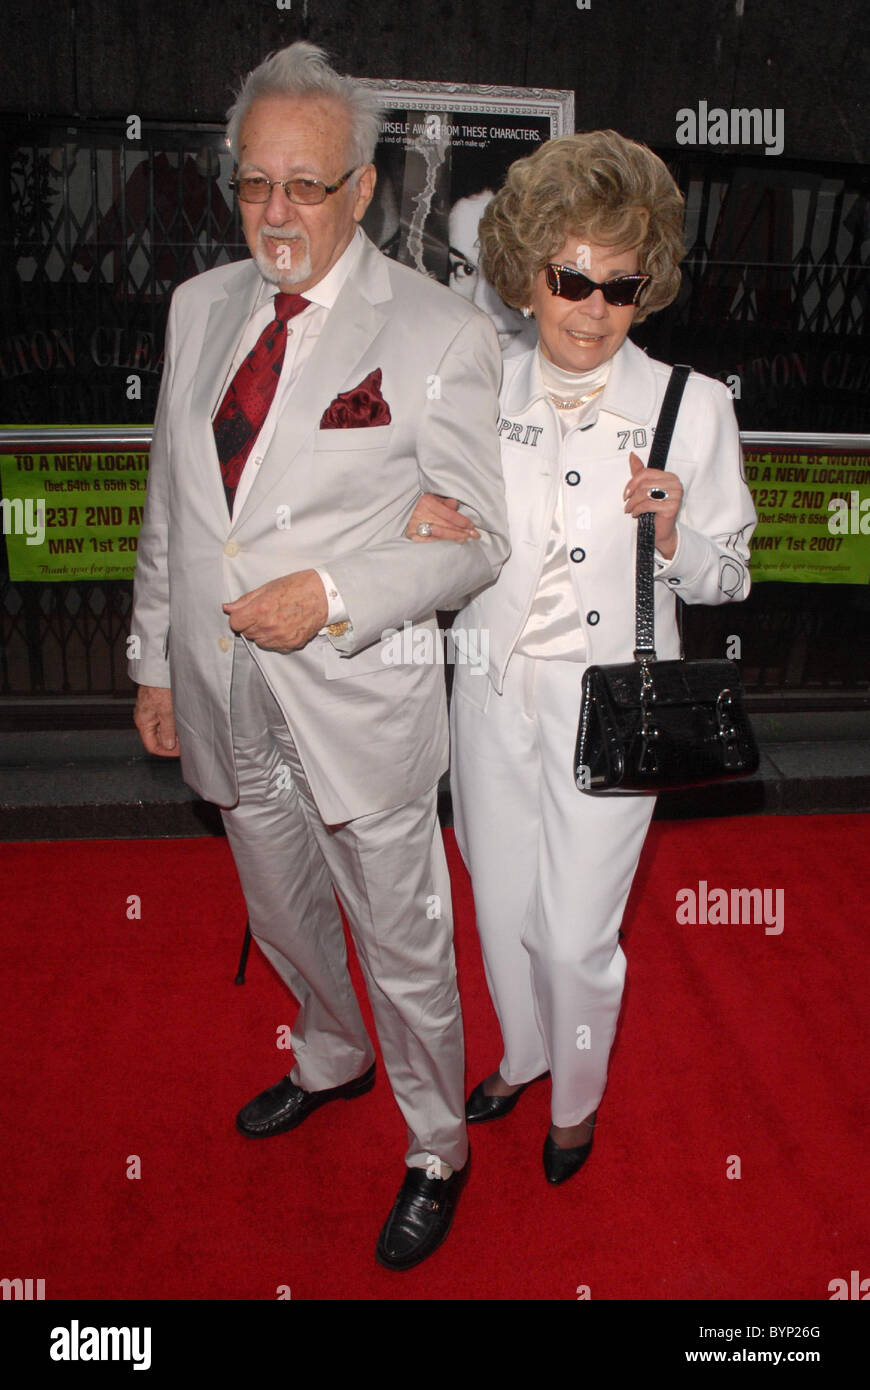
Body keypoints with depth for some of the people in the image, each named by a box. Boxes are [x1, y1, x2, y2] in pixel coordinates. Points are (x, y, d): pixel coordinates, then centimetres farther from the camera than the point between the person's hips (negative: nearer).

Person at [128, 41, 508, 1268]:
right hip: (225, 699, 6)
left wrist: (335, 597, -21)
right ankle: (332, 1062, 56)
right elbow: (170, 500, 11)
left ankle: (437, 1151, 38)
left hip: (359, 707, -5)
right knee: (283, 921, 26)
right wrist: (154, 657, 12)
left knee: (405, 953, 11)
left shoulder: (441, 335, -12)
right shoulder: (200, 307, 5)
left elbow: (483, 536, -9)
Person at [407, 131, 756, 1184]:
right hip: (494, 689, 3)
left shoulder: (692, 406, -8)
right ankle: (523, 1055, 50)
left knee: (575, 934, 6)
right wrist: (430, 534, -13)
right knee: (500, 908, 18)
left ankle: (577, 1098, 39)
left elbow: (726, 577, -1)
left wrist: (674, 536, -22)